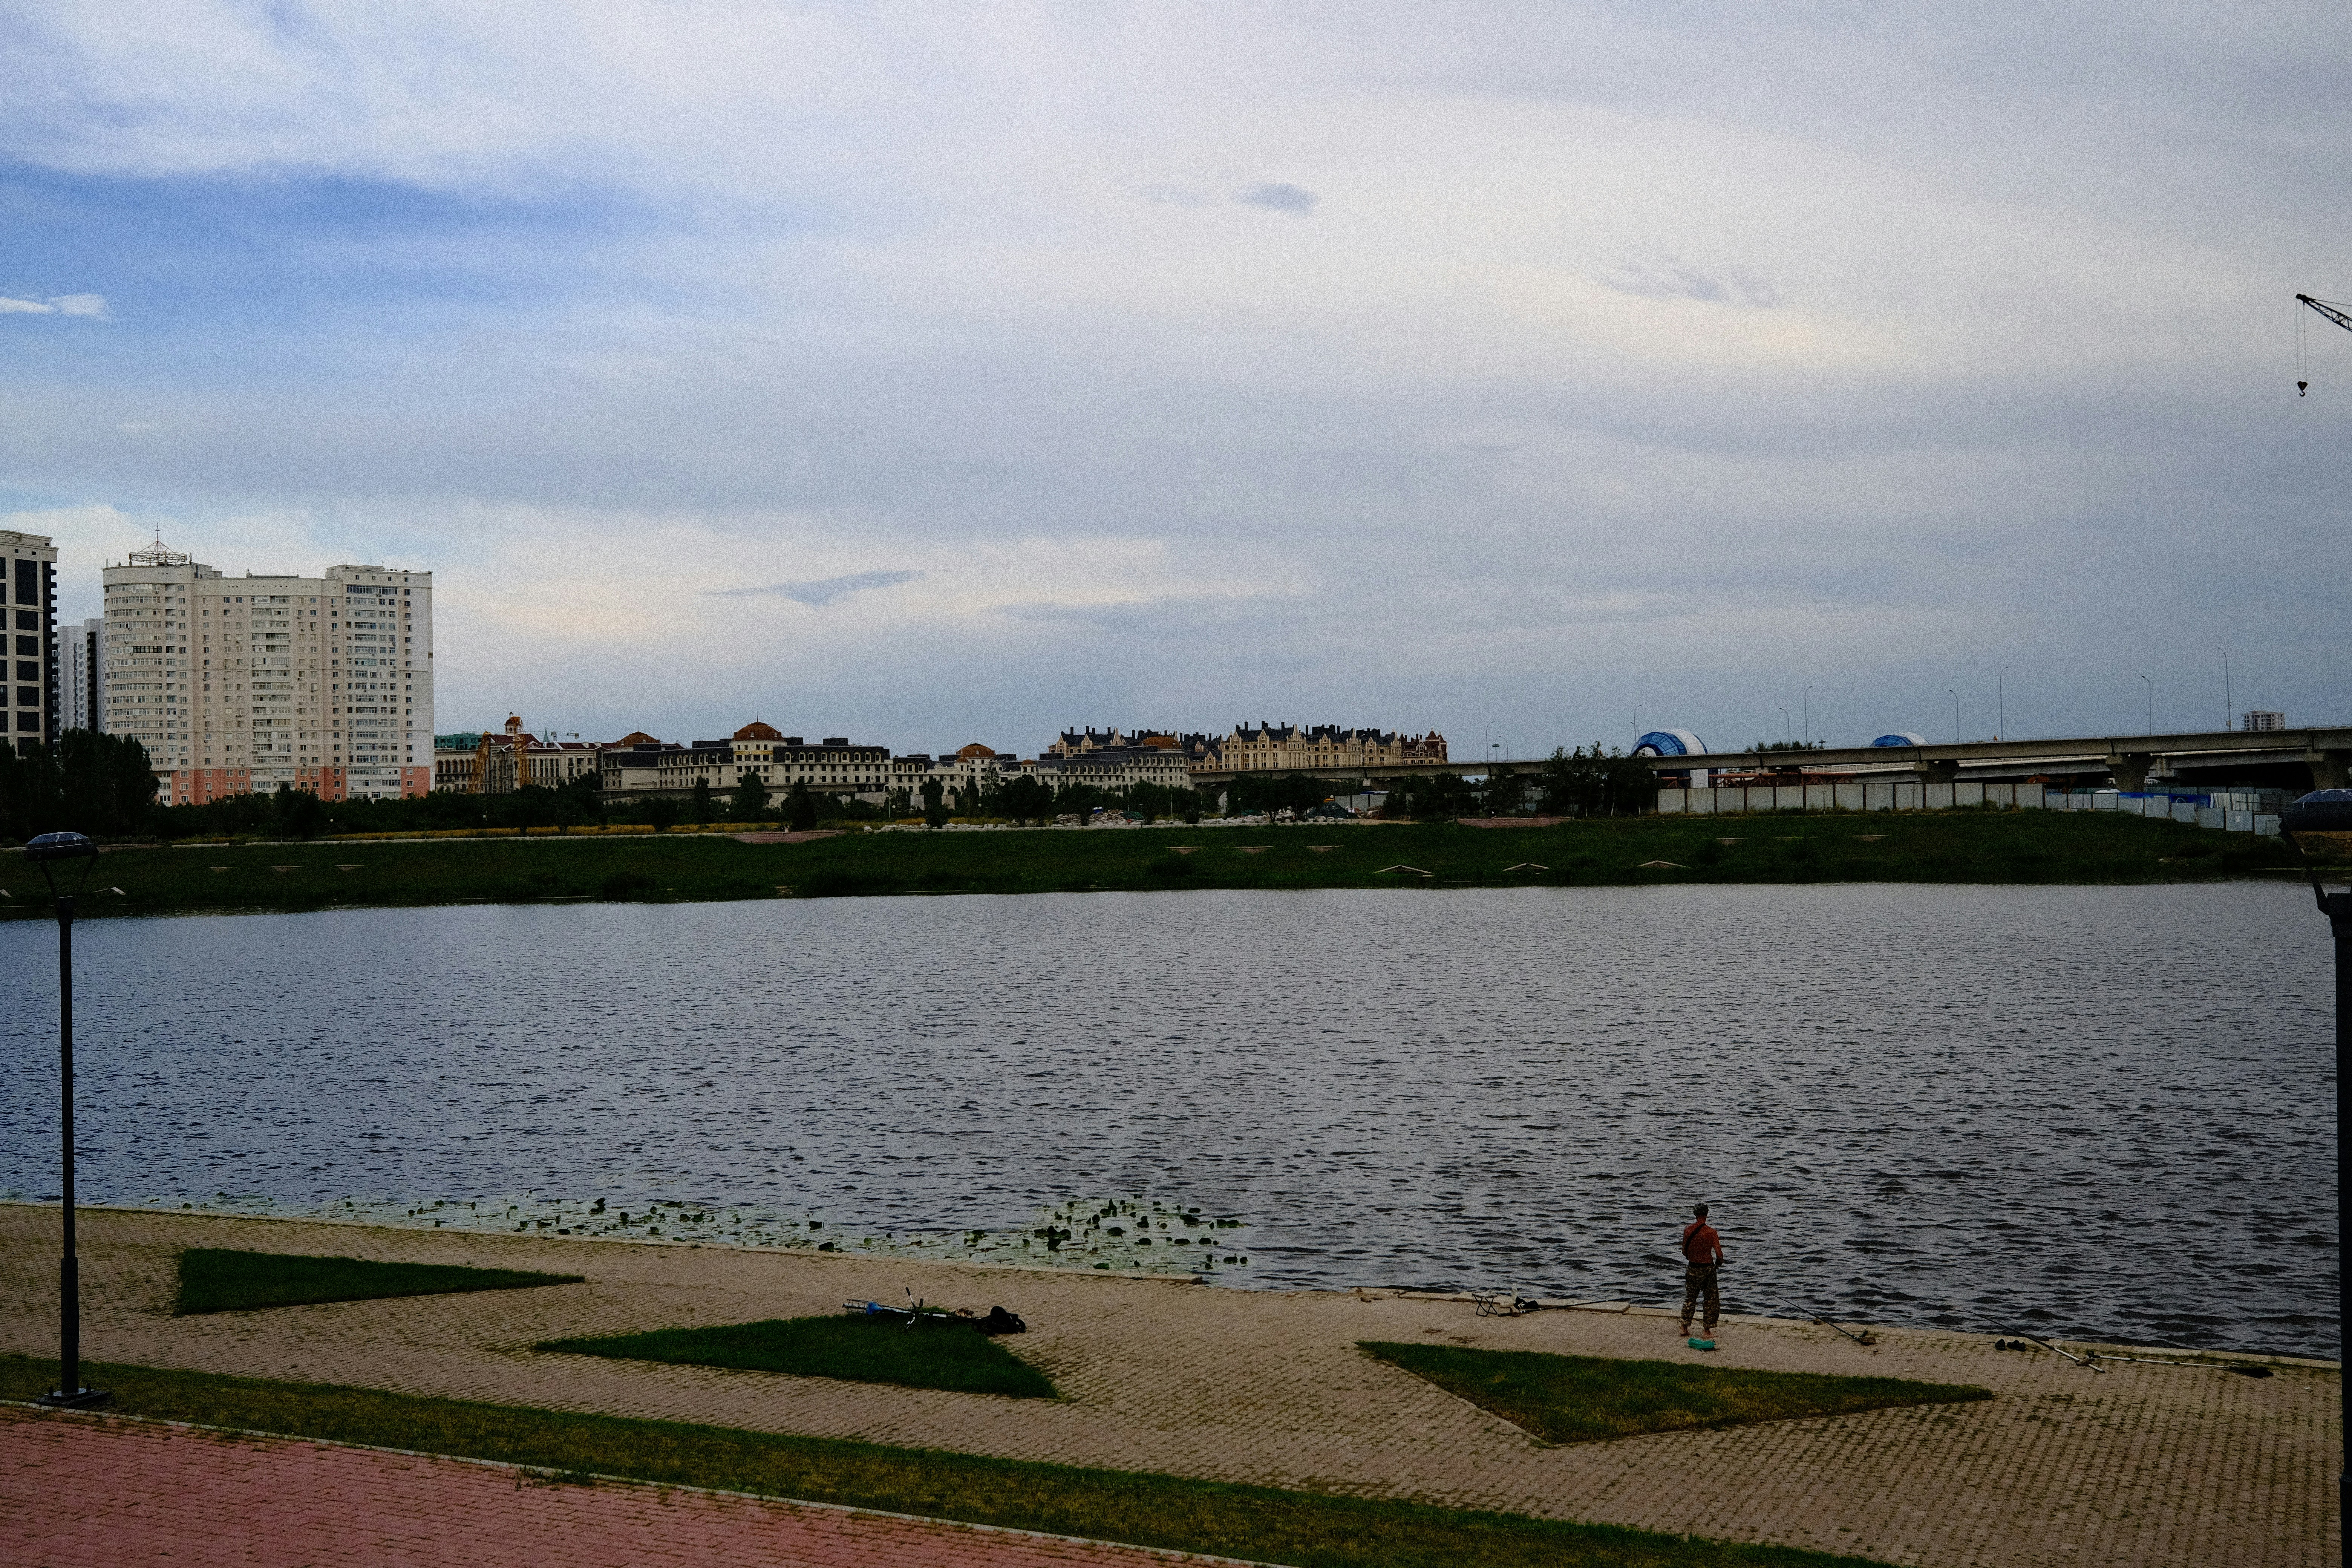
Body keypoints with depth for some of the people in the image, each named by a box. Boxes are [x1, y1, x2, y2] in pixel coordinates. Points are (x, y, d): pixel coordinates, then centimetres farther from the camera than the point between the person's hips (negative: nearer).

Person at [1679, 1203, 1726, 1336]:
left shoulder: (1687, 1230, -5)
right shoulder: (1711, 1232, -16)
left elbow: (1684, 1251, 5)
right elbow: (1719, 1255, -18)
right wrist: (1718, 1264, 3)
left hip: (1692, 1268, 4)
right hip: (1707, 1269, -4)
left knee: (1690, 1298, 18)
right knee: (1712, 1300, 10)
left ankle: (1685, 1327, 21)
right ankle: (1708, 1331, 12)